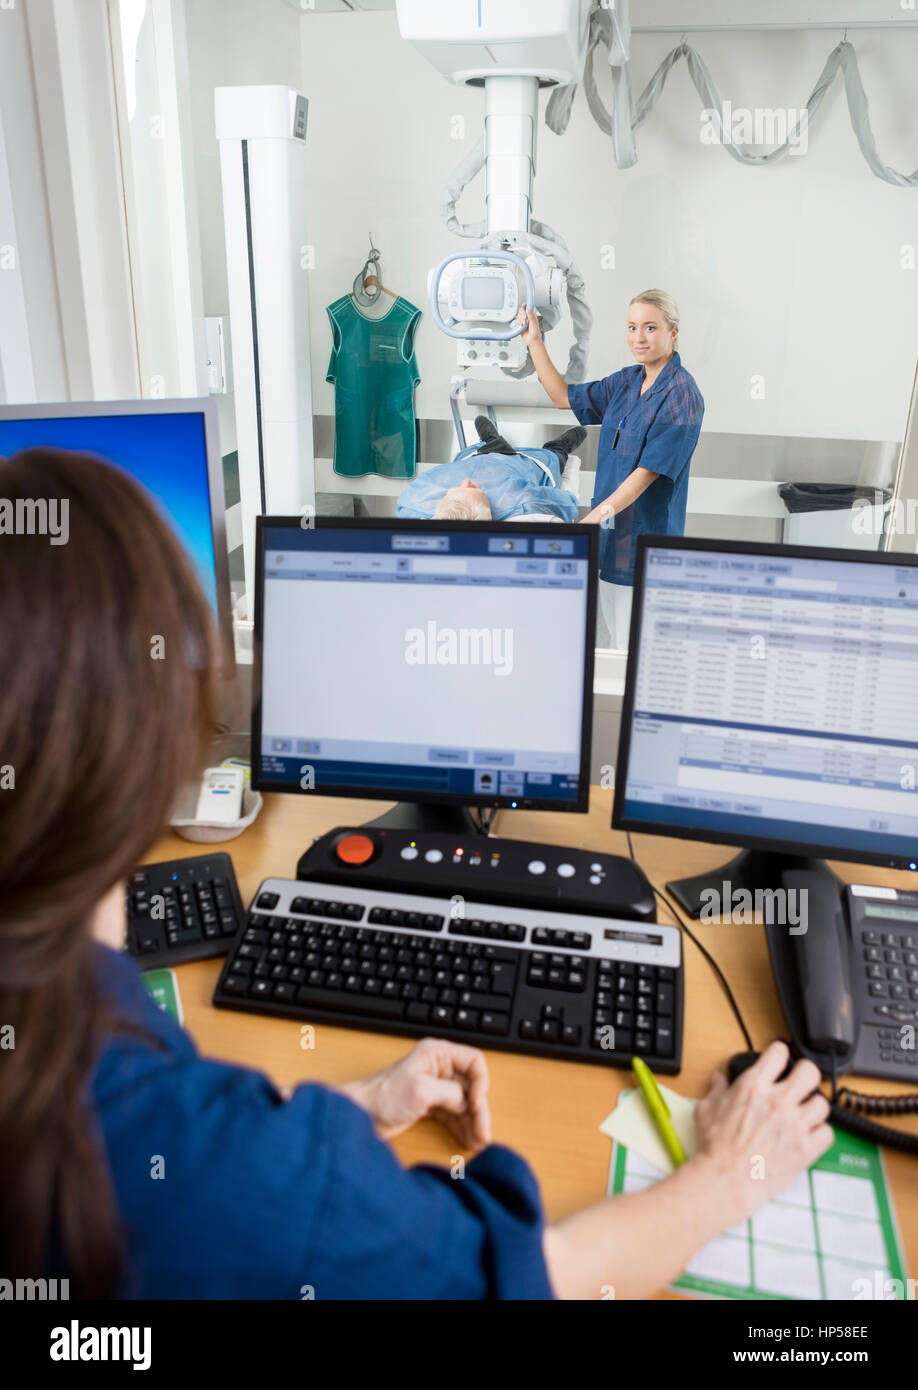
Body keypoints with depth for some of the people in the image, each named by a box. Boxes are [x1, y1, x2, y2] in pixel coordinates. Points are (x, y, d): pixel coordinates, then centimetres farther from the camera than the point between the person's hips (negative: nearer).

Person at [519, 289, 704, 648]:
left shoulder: (681, 396, -14)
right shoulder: (627, 381, 10)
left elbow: (648, 472, -20)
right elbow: (565, 397, 19)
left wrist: (597, 516, -25)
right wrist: (534, 342, 12)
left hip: (645, 537, -8)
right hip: (610, 530, 8)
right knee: (614, 639, 15)